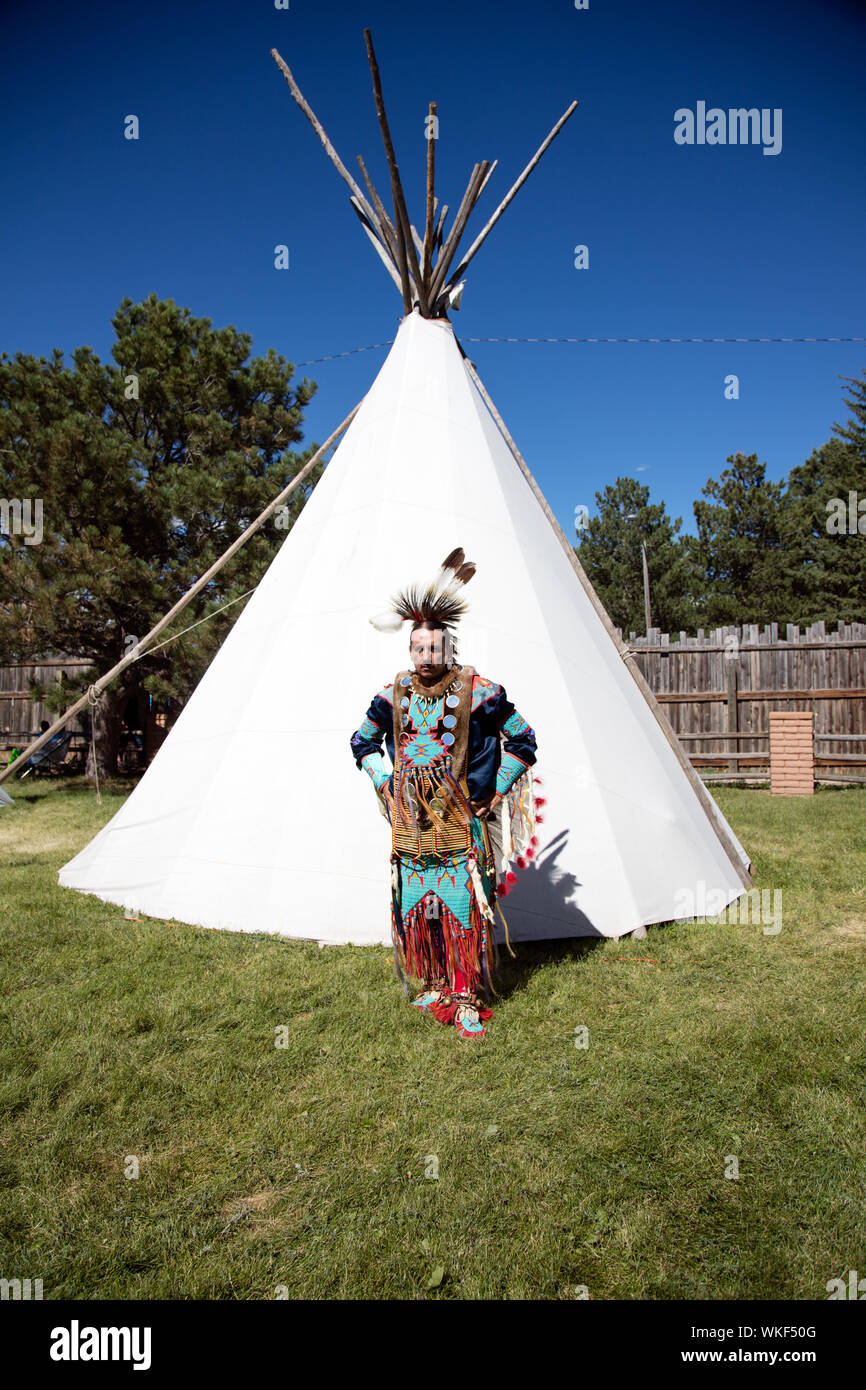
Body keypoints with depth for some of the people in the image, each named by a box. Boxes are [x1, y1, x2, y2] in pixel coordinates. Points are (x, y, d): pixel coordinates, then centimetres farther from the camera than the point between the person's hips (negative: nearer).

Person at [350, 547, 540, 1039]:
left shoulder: (479, 692, -8)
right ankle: (435, 985, 29)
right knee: (417, 908, 9)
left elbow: (523, 740, 3)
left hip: (463, 822, -3)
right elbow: (363, 741, 18)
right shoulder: (395, 694, 1)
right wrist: (384, 784, 7)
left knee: (465, 909, -2)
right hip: (411, 824, 3)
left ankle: (467, 998, 14)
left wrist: (497, 791, 0)